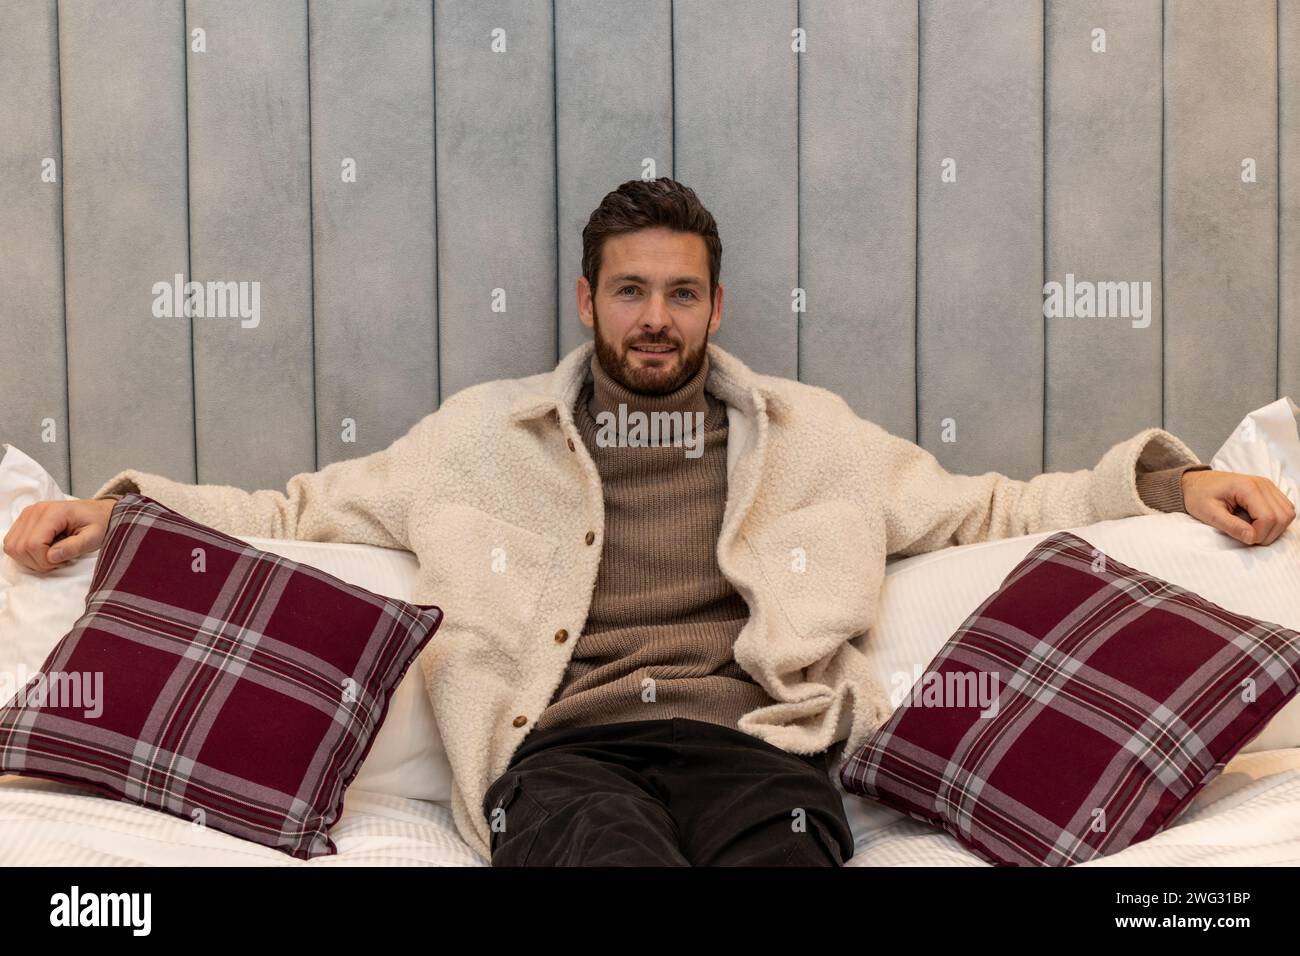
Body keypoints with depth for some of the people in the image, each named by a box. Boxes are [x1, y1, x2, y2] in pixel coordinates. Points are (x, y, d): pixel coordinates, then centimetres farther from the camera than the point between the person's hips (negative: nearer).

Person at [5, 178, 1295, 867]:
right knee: (608, 851, -39)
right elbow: (306, 509, 25)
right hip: (567, 750, -1)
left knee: (782, 854, -36)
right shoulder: (488, 433, 23)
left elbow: (989, 511, 26)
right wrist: (119, 505, 15)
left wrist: (1166, 476, 15)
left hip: (757, 742, 1)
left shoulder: (809, 432, 25)